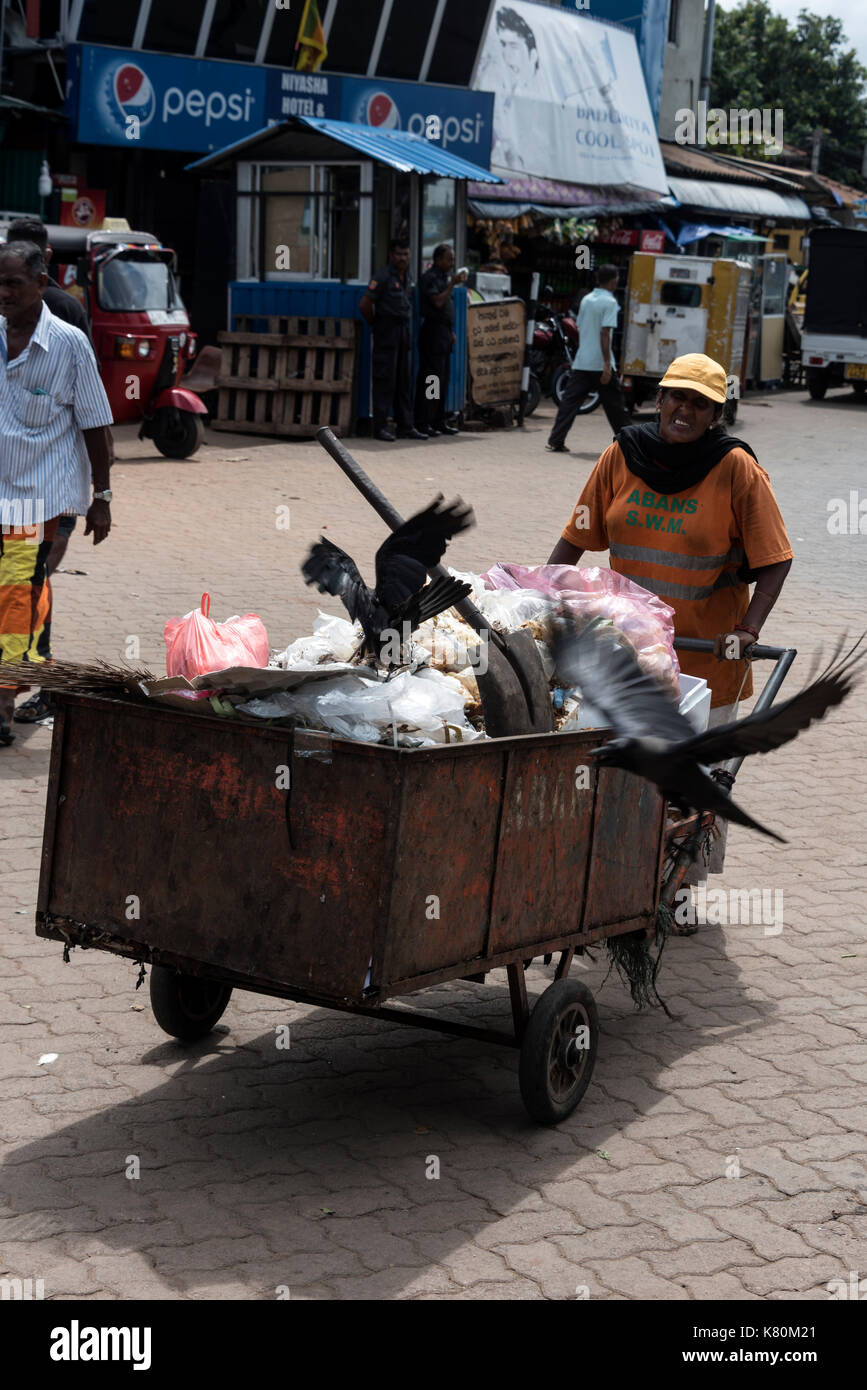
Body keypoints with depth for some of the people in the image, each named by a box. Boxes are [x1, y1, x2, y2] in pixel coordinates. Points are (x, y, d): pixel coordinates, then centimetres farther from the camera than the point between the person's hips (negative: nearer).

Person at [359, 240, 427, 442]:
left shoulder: (407, 278, 14)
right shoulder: (383, 276, -11)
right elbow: (365, 304, -15)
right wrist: (375, 325, -3)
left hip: (403, 332, 8)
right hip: (387, 334, -8)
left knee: (403, 381, 9)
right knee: (385, 380, -7)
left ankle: (405, 426, 13)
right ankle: (381, 427, -5)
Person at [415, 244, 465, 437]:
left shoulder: (445, 276, 21)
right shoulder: (430, 277, -9)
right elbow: (437, 301, -21)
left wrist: (451, 331, 21)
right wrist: (452, 284, -17)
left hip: (444, 332, 10)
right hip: (433, 330, -10)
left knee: (443, 378, 10)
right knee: (430, 377, -11)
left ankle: (438, 421, 16)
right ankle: (423, 422, -10)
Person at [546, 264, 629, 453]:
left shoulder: (586, 299, 11)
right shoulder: (609, 302, -10)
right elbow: (605, 333, -17)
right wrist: (607, 364, -18)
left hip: (581, 362, 6)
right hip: (600, 363, -6)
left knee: (570, 401, 1)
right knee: (615, 405, 7)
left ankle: (555, 441, -8)